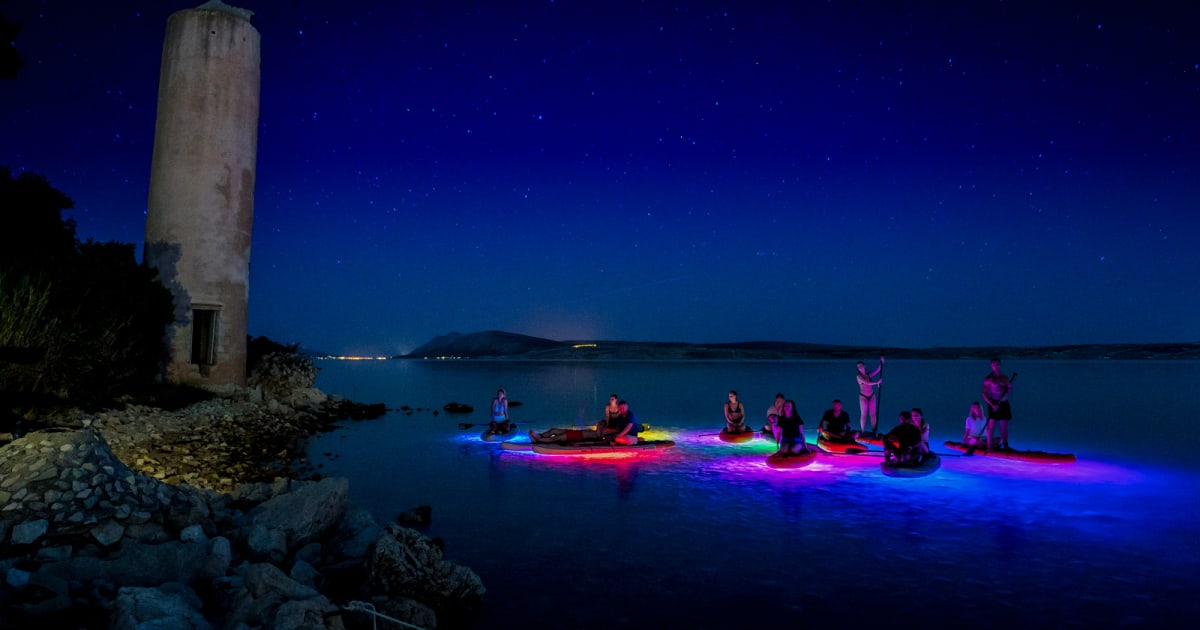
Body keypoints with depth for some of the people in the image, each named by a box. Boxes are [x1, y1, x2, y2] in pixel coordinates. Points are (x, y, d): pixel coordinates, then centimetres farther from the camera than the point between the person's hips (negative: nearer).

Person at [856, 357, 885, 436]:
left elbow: (878, 370, -3)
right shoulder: (859, 376, -8)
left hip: (872, 396, 4)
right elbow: (867, 383, -20)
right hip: (863, 397, -4)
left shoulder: (869, 375, 5)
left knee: (873, 414, 4)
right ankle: (863, 432, 1)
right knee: (863, 415, -2)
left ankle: (873, 431, 8)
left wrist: (881, 362, -14)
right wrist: (877, 383, -19)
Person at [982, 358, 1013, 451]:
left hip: (1004, 404, 5)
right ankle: (989, 447, -5)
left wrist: (1010, 387, -6)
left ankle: (1005, 446, 15)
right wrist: (992, 405, -18)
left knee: (1004, 426, 8)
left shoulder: (1004, 377, 11)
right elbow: (984, 394, -8)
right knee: (991, 425, -7)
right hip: (994, 404, -5)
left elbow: (1009, 392, 18)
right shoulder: (988, 378, -4)